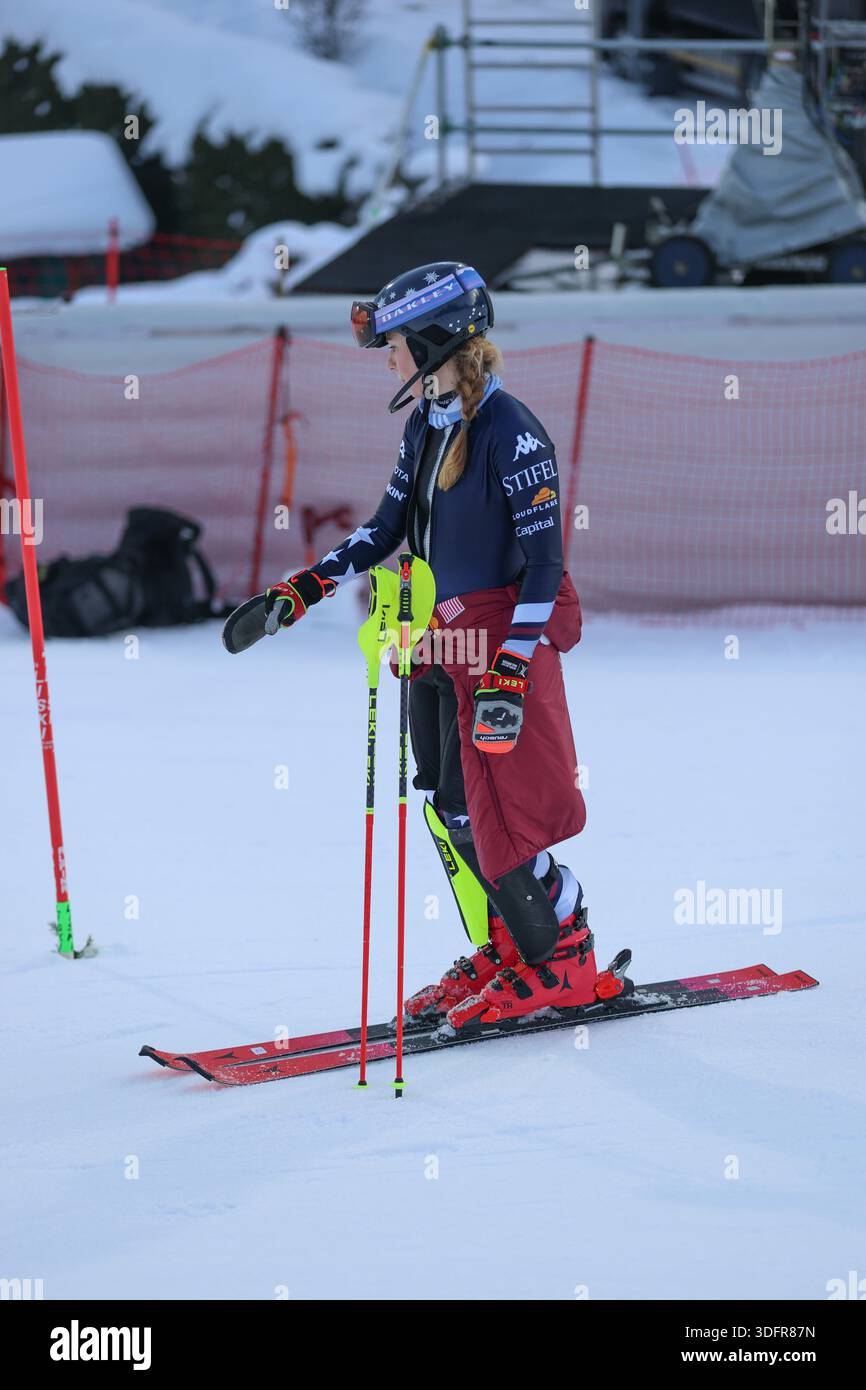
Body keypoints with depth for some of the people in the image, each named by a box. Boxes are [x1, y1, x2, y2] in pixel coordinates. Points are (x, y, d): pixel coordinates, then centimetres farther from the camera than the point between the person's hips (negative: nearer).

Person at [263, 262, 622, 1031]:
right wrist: (298, 592, 10)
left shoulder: (510, 430, -17)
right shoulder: (425, 426, 8)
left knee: (505, 809, -5)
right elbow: (387, 528, 17)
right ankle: (511, 946, 22)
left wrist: (511, 672, -22)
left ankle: (563, 963, 8)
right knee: (449, 809, 10)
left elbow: (544, 560, -18)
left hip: (509, 633, -8)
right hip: (444, 636, 8)